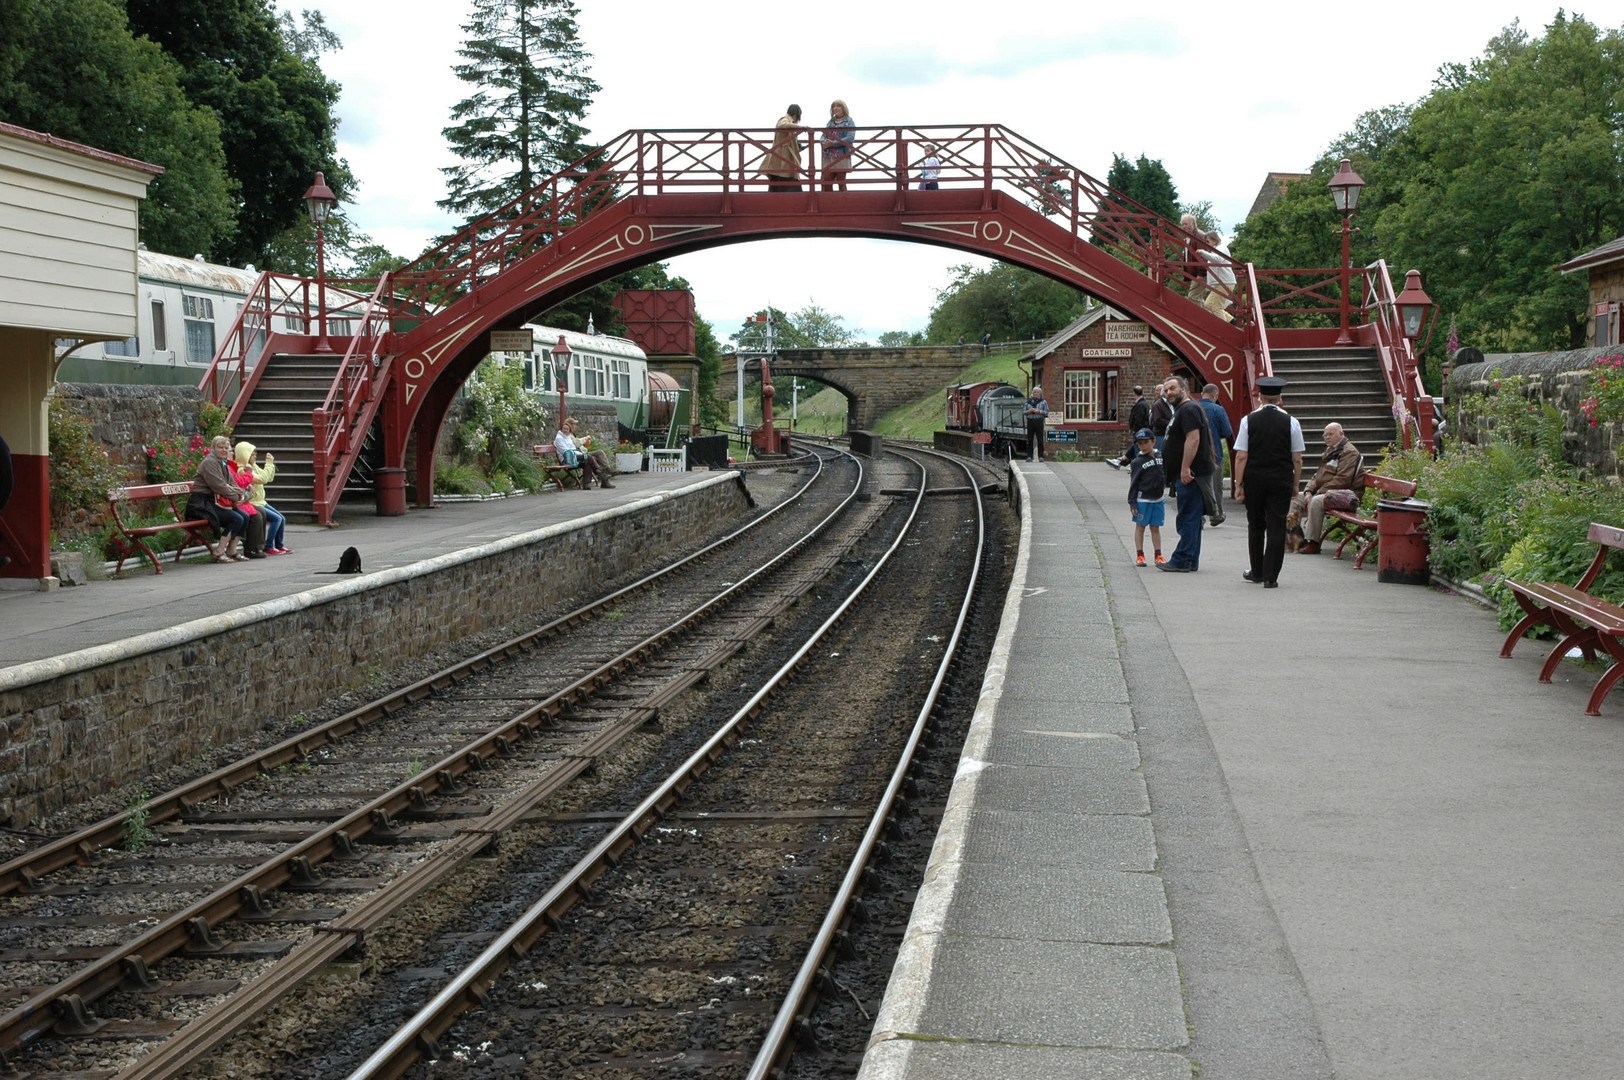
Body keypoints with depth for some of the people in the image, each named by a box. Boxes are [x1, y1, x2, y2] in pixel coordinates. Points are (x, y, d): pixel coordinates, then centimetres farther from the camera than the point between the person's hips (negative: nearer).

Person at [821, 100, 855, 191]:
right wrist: (825, 141, -8)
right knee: (826, 184, 1)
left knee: (841, 183, 0)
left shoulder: (849, 122, 0)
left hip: (842, 156, -5)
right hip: (828, 156, 5)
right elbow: (824, 135, 17)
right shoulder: (831, 122, 18)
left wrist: (833, 143, -17)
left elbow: (850, 138, -13)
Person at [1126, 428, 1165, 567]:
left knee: (1155, 528, 10)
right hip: (1142, 499, -4)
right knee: (1140, 527, 3)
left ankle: (1158, 555, 14)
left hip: (1157, 499, 4)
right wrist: (1132, 502, -10)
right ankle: (1139, 555, 9)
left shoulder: (1160, 457, 5)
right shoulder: (1137, 462, -8)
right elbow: (1133, 483, -7)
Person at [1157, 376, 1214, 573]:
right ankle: (1190, 562, 16)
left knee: (1188, 519, -9)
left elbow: (1193, 439, -22)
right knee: (1190, 518, 12)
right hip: (1185, 474, 11)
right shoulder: (1181, 410, 22)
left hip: (1189, 474, -11)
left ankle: (1182, 561, -9)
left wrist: (1185, 469, -25)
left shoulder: (1189, 409, -12)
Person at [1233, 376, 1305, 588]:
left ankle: (1257, 572, 26)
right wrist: (1295, 484, 10)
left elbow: (1241, 457, -6)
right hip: (1281, 481, -1)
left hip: (1254, 480, 1)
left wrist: (1238, 485, -1)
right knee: (1277, 527, 1)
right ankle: (1270, 577, -2)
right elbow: (1297, 459, 0)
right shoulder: (1291, 422, -2)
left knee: (1256, 526, 15)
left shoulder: (1248, 421, -4)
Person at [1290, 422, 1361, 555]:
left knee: (1316, 501, -36)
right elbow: (1318, 475, 21)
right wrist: (1309, 491, 2)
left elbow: (1342, 479, -21)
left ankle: (1313, 543, -35)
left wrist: (1320, 491, -19)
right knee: (1295, 499, 5)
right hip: (1320, 493, 10)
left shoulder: (1349, 452, -10)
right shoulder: (1330, 451, 22)